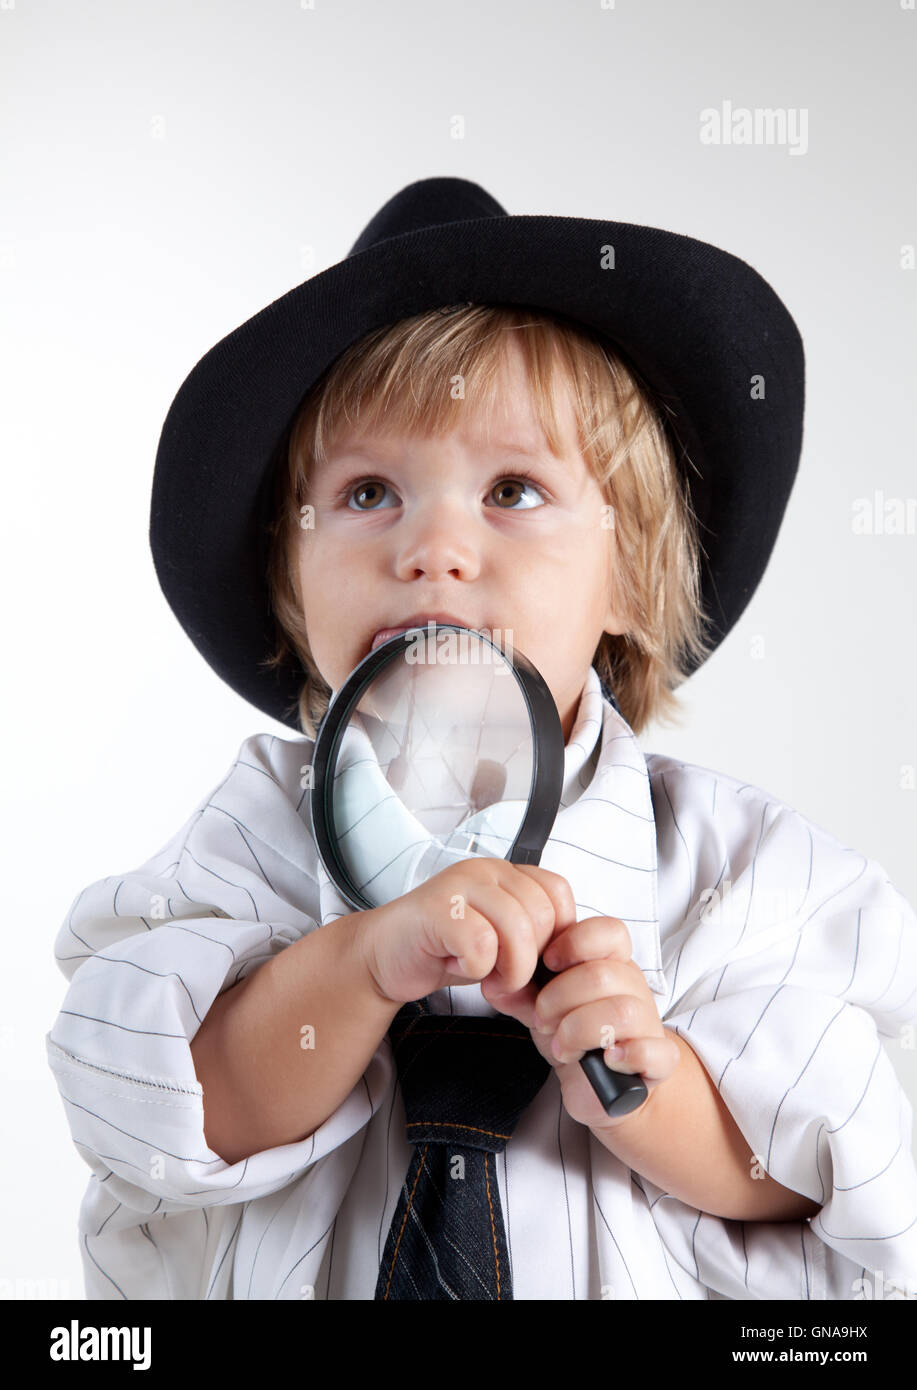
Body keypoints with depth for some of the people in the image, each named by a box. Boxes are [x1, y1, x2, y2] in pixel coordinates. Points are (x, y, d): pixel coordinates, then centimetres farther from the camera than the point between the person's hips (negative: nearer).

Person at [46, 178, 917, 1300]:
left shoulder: (723, 857, -13)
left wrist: (649, 1090, -30)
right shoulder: (267, 820, -11)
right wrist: (368, 958, -32)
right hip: (296, 1279, 1)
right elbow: (174, 1127, -19)